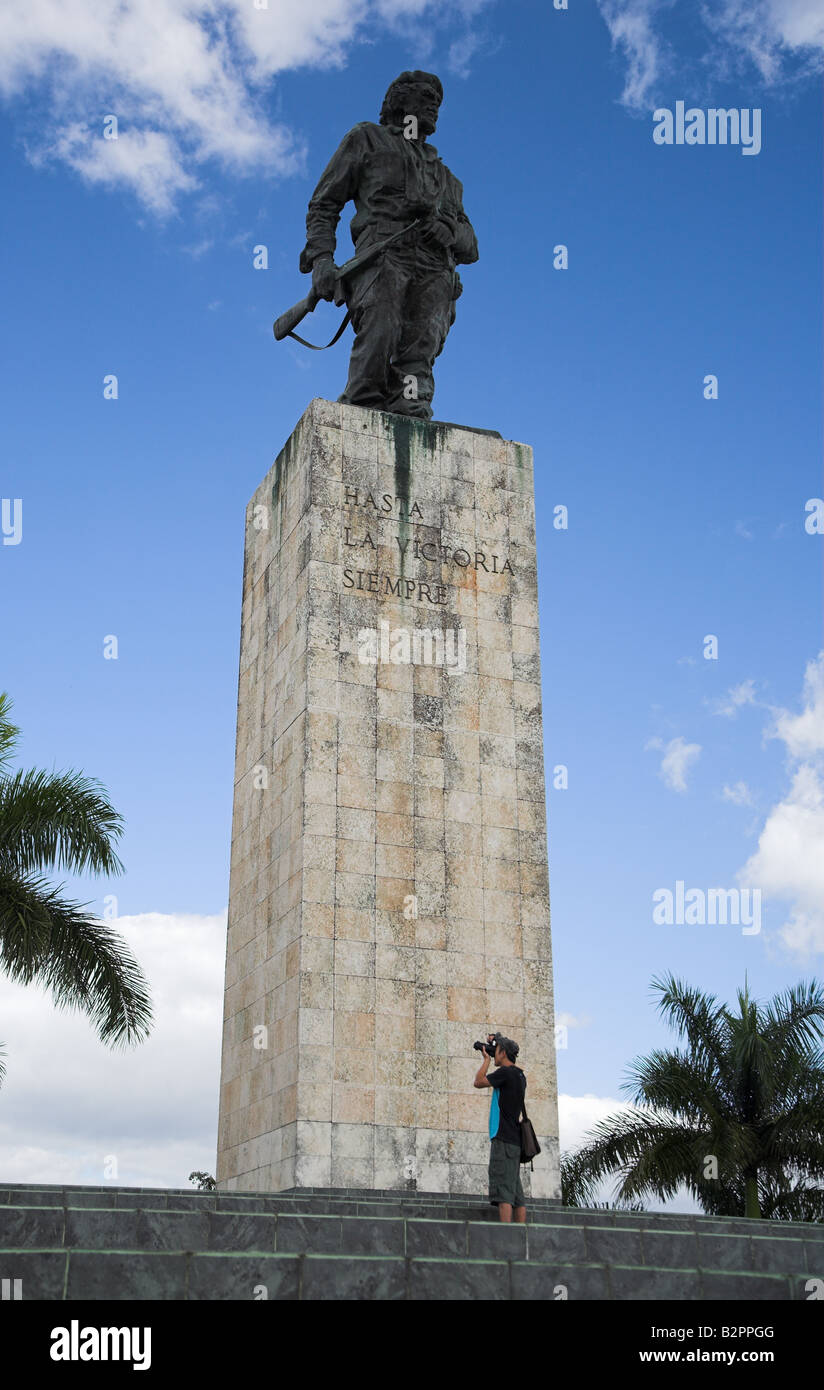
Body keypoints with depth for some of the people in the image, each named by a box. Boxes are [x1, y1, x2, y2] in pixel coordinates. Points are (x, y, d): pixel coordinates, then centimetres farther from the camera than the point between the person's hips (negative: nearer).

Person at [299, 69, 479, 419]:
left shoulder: (444, 175, 40)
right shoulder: (367, 138, 29)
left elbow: (470, 248, 31)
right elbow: (323, 204, 19)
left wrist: (449, 231, 5)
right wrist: (321, 258, 0)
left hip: (436, 269, 4)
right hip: (383, 256, -3)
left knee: (419, 354, -21)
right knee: (379, 339, -30)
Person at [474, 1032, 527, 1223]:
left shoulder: (505, 1072, -9)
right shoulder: (519, 1075, 17)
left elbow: (479, 1082, -3)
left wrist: (487, 1059, 9)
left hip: (503, 1139, -9)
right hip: (515, 1141, 9)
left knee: (503, 1192, -12)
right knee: (516, 1192, 7)